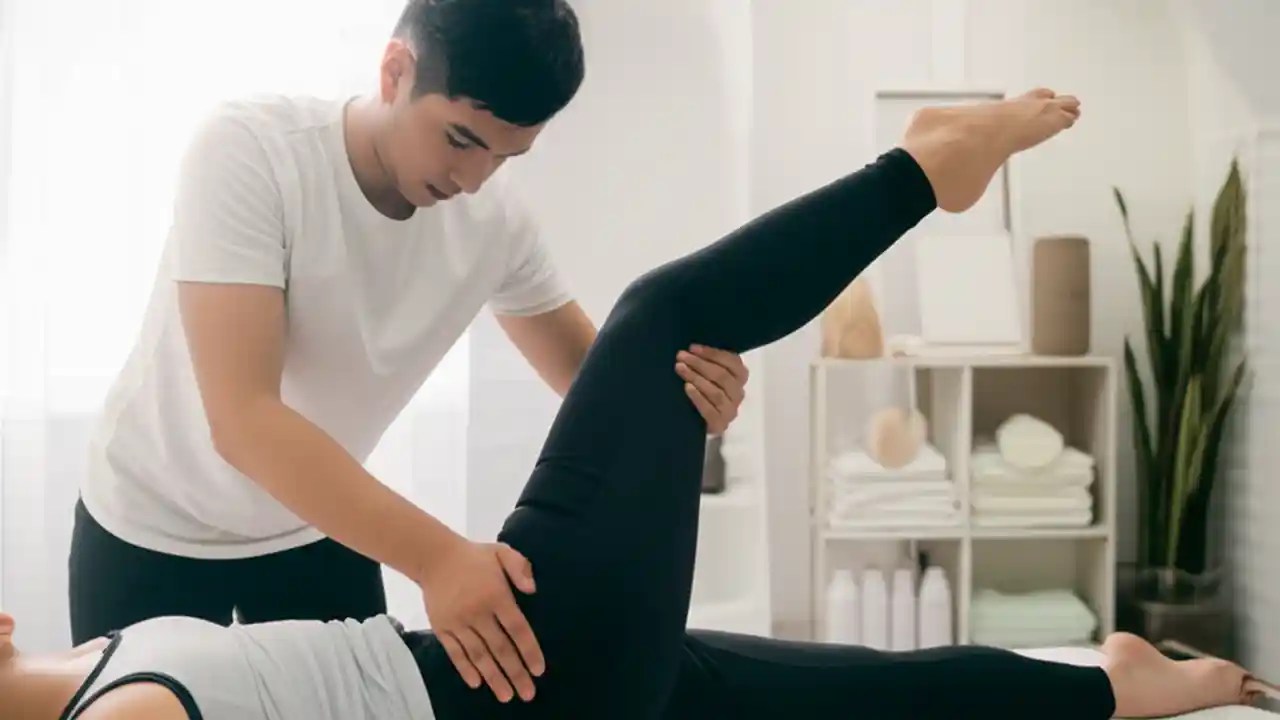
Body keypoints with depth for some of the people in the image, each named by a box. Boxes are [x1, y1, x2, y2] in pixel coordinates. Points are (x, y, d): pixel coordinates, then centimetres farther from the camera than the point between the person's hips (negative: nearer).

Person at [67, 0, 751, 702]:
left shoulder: (496, 218, -16)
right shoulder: (248, 149, -30)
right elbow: (243, 418, -37)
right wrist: (437, 557, -46)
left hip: (323, 529, 4)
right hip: (157, 528, -3)